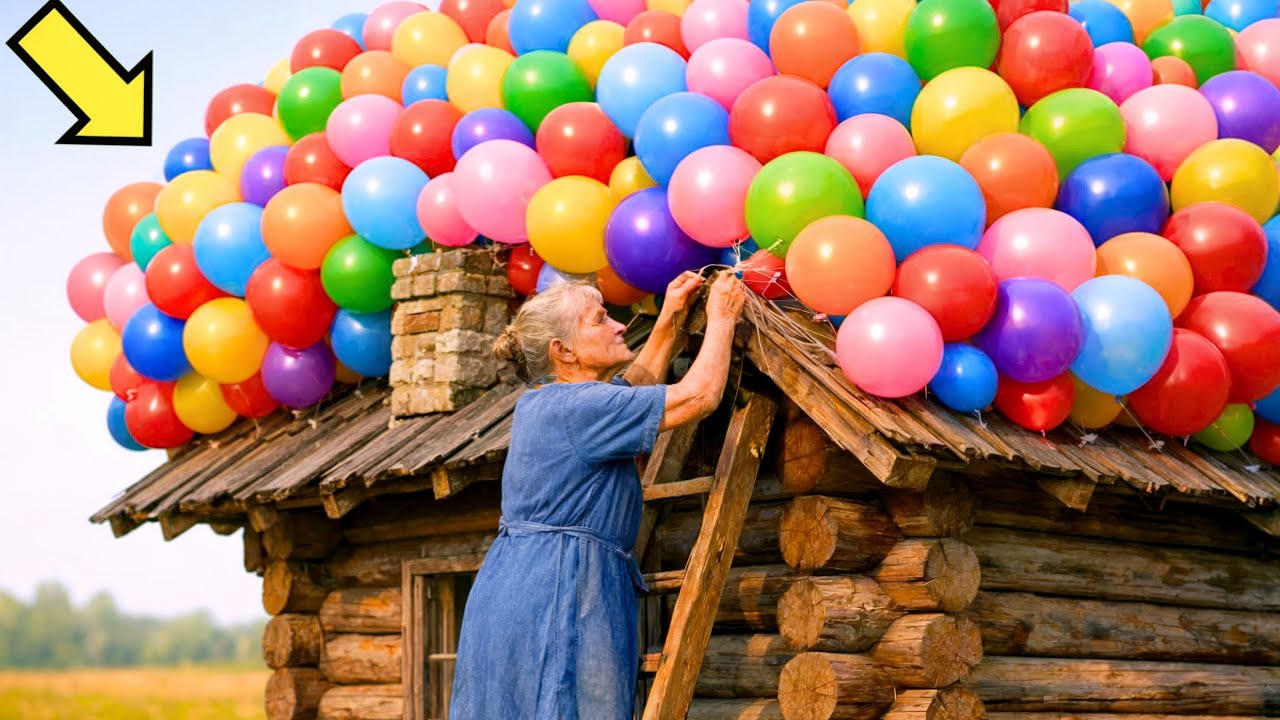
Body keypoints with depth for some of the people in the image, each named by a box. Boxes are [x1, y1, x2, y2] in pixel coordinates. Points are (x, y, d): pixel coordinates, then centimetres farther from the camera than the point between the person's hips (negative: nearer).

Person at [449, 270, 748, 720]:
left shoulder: (542, 403, 16)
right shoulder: (578, 406, -13)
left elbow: (636, 389, 32)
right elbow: (699, 396, -13)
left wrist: (669, 318, 28)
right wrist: (721, 319, 1)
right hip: (558, 594, -10)